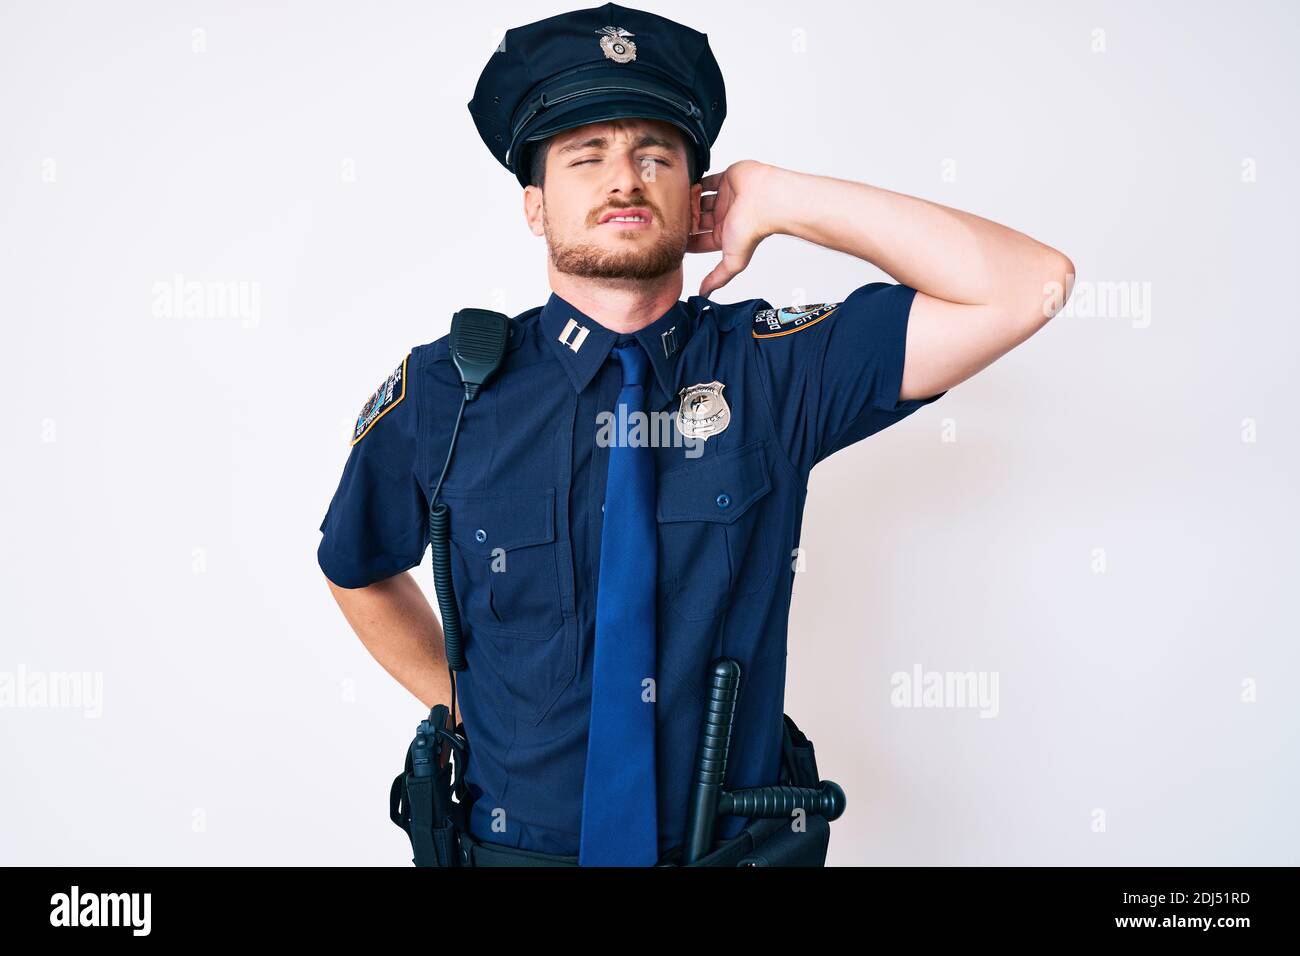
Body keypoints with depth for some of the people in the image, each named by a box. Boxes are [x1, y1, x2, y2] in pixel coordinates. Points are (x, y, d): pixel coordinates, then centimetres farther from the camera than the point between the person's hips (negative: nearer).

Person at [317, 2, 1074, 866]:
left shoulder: (773, 371, -12)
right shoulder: (440, 396, -11)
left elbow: (1029, 285, -21)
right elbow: (358, 570, 8)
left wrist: (781, 202, -21)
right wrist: (459, 702, 3)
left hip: (735, 845, 1)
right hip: (510, 839, 0)